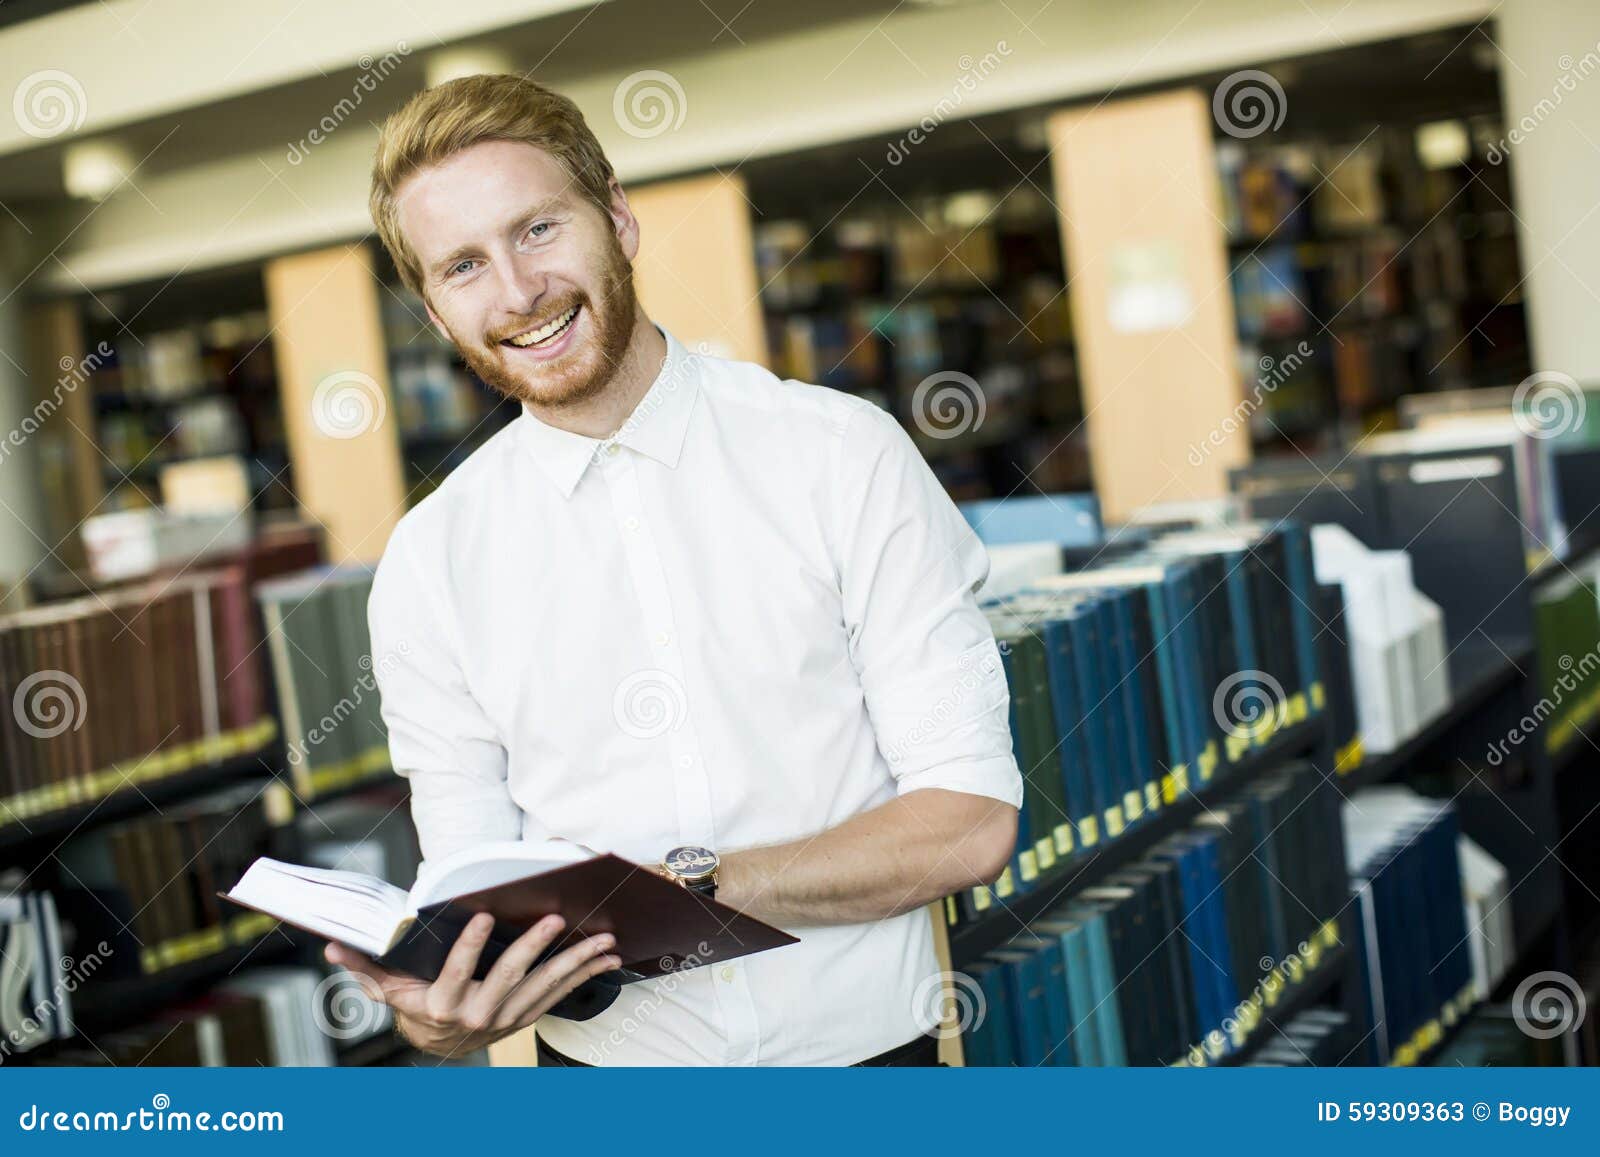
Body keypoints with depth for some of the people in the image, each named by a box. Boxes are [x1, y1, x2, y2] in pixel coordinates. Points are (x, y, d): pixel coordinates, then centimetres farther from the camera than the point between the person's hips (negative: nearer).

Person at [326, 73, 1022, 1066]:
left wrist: (675, 883, -16)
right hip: (609, 1061, 1)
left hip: (862, 1050, -1)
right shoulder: (428, 566, 1)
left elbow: (971, 821, -7)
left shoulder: (844, 454, -5)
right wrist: (439, 1014, -19)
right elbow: (471, 894, 2)